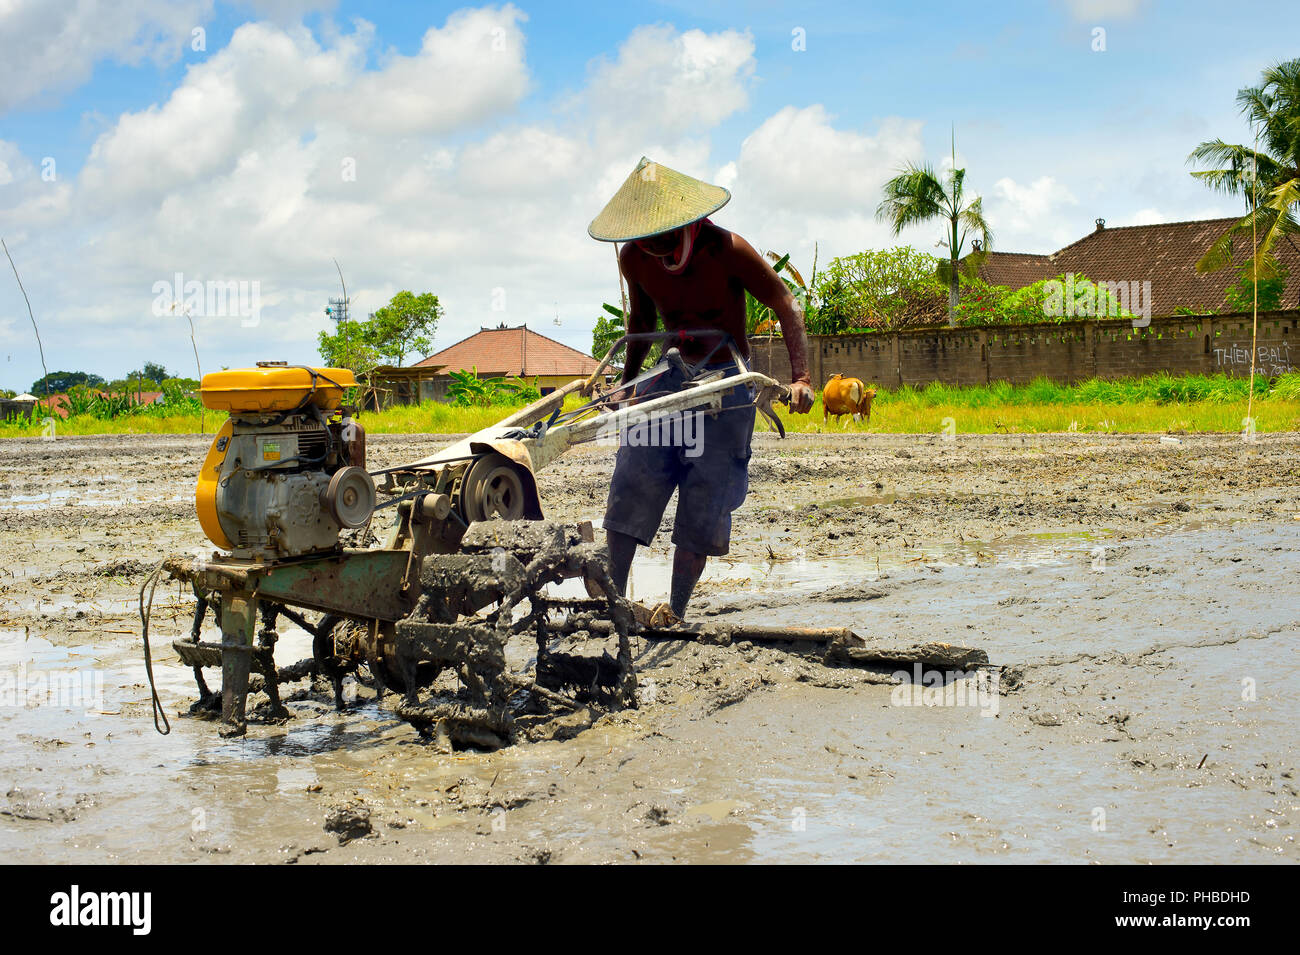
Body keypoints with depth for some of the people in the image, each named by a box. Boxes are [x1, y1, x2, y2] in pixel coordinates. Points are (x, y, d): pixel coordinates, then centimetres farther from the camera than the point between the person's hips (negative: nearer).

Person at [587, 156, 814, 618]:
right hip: (671, 378, 4)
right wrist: (626, 381, 19)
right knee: (630, 482, -8)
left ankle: (675, 611, 3)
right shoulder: (633, 258, -4)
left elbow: (787, 307, -12)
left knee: (703, 501, -5)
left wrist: (800, 377, -22)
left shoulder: (727, 250, -17)